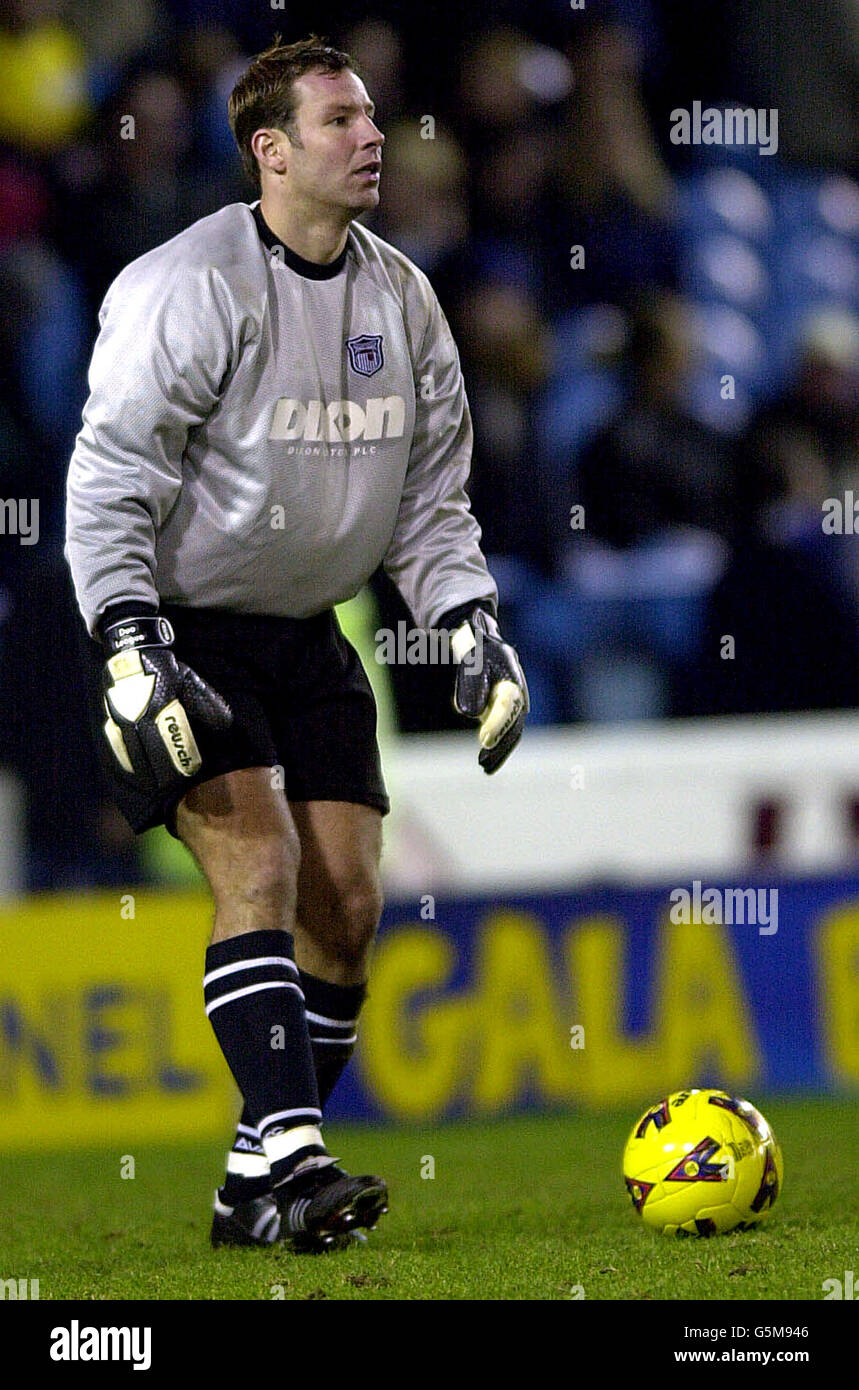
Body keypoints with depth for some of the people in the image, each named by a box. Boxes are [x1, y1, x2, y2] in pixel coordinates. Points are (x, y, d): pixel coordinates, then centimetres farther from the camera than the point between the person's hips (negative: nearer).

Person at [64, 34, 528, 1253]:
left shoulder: (401, 298, 5)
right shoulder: (189, 287, -16)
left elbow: (430, 498, 14)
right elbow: (109, 482, -16)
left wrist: (473, 627, 1)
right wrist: (131, 654, -24)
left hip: (306, 636, 7)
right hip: (183, 624, -7)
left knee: (347, 902, 0)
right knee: (258, 858, -22)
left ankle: (259, 1187, 8)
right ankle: (290, 1156, -26)